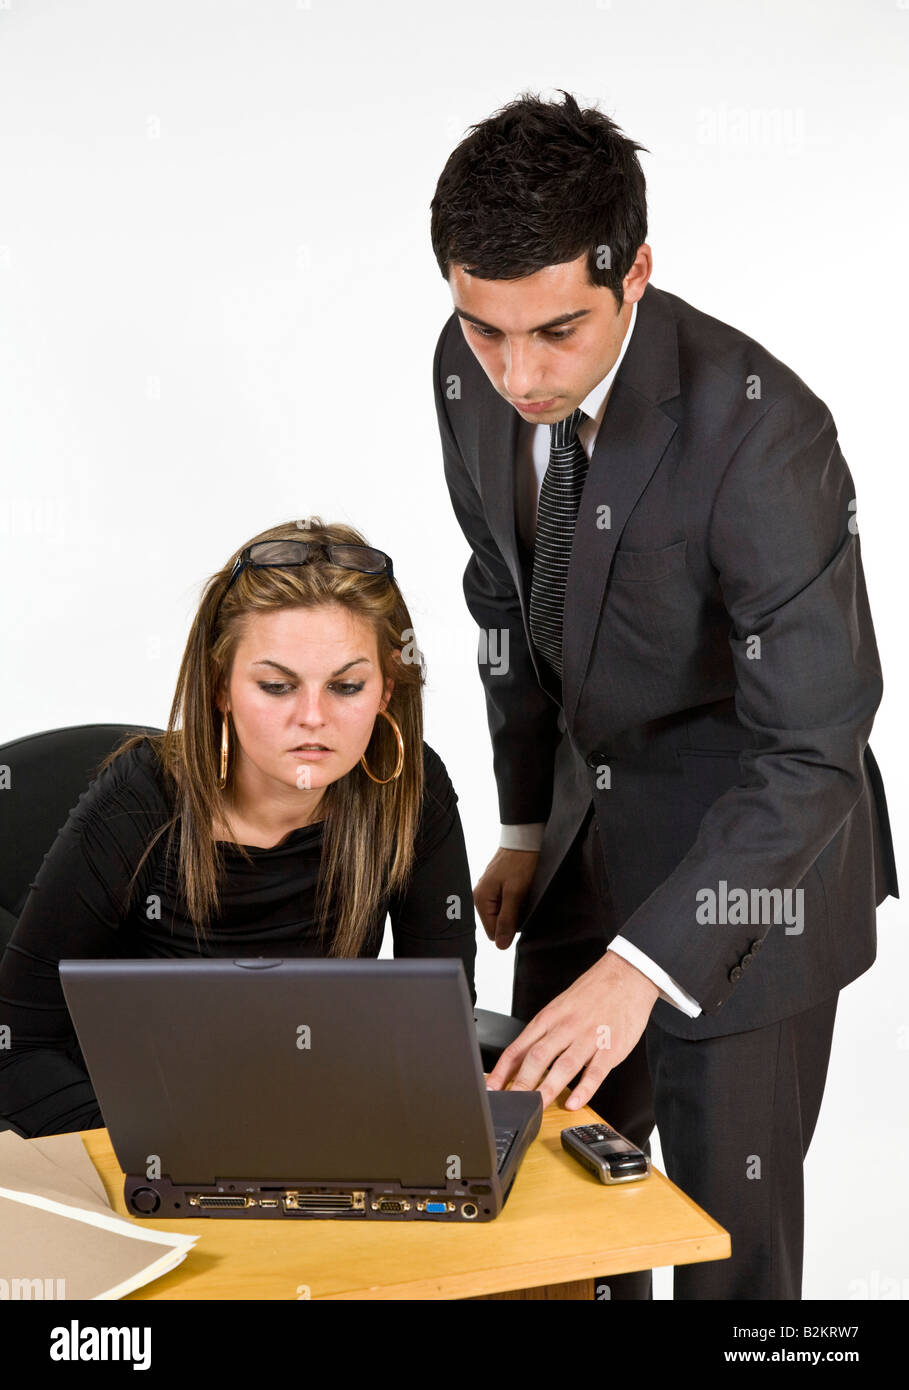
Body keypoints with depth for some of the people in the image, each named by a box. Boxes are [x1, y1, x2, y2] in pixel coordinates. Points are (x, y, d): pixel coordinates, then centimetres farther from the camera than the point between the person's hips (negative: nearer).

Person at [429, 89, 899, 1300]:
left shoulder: (759, 432, -30)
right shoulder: (473, 374, -9)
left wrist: (640, 968, -36)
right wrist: (526, 824, 12)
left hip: (751, 848, -6)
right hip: (589, 825, 6)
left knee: (727, 1215, 7)